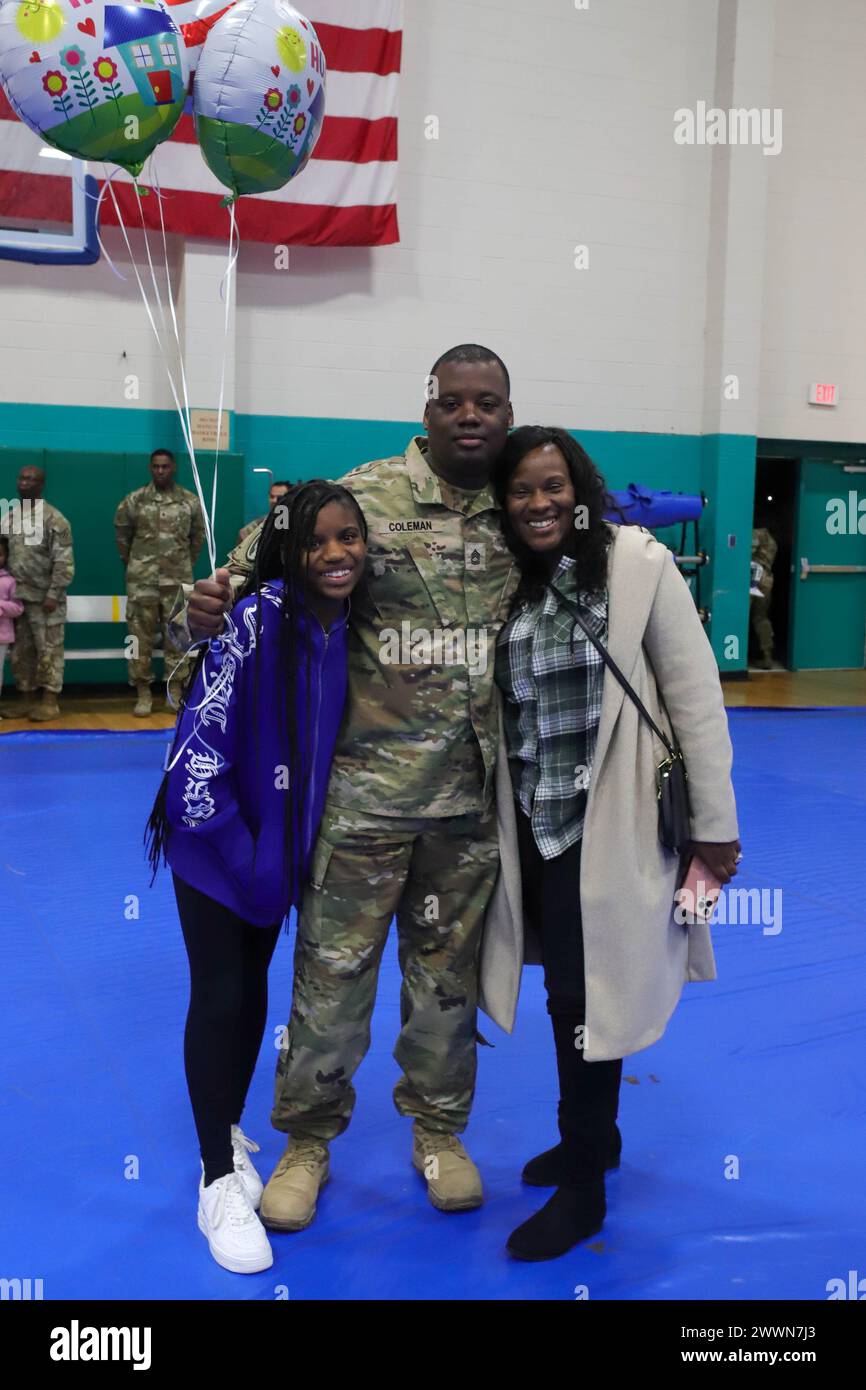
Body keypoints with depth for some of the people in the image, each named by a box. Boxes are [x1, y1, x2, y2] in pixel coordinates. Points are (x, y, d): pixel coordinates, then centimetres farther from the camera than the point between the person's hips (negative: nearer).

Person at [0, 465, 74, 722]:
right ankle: (28, 700, 17)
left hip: (44, 598, -6)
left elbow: (63, 561, -11)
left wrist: (53, 594, -17)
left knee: (48, 650, -2)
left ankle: (50, 703, 3)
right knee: (21, 652, 9)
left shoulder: (53, 518, -7)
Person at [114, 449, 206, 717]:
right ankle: (143, 693, 7)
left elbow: (198, 536, 15)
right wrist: (132, 564, 13)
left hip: (178, 580, 1)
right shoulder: (134, 500, 0)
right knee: (141, 636, 1)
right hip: (142, 580, -1)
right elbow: (122, 534, 10)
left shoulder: (190, 501, 3)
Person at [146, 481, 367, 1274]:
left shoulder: (350, 625, -6)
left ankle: (228, 1131, 37)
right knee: (219, 996, 0)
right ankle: (220, 1179, 15)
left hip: (281, 840, 5)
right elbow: (200, 743, -23)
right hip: (214, 840, -5)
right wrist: (236, 851, -17)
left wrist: (288, 852, 4)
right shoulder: (255, 620, -24)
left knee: (254, 990, 16)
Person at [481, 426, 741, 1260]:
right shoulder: (502, 580, 4)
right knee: (567, 990, 18)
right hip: (534, 825, 5)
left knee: (585, 996, 3)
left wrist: (714, 824, -10)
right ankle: (594, 1136, 41)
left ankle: (583, 1190, 22)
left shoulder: (638, 563, -12)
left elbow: (695, 695, -11)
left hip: (610, 823, -5)